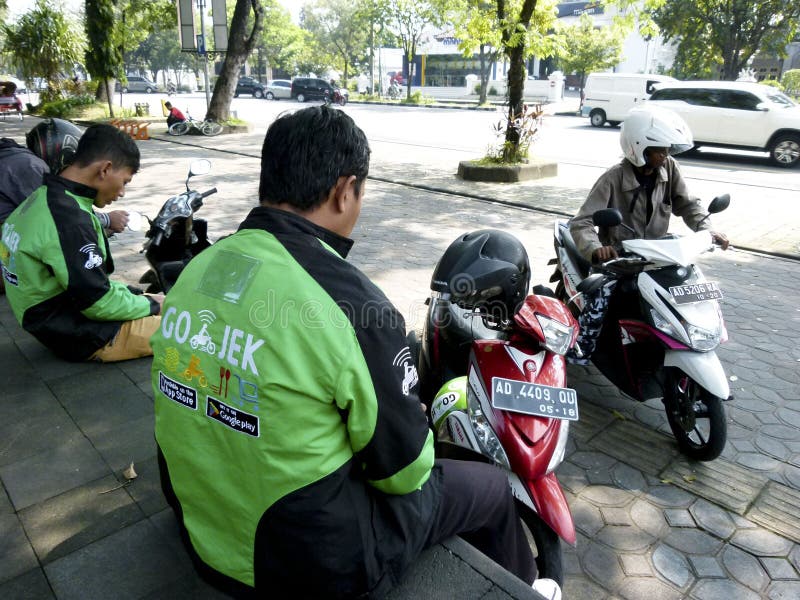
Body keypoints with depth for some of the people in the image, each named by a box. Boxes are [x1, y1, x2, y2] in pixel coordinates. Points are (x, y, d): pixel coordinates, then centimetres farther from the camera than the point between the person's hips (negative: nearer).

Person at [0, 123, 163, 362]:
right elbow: (99, 303, -24)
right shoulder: (68, 220, -28)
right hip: (84, 336, -10)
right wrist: (152, 305, -9)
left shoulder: (44, 199, 4)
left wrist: (132, 293, 7)